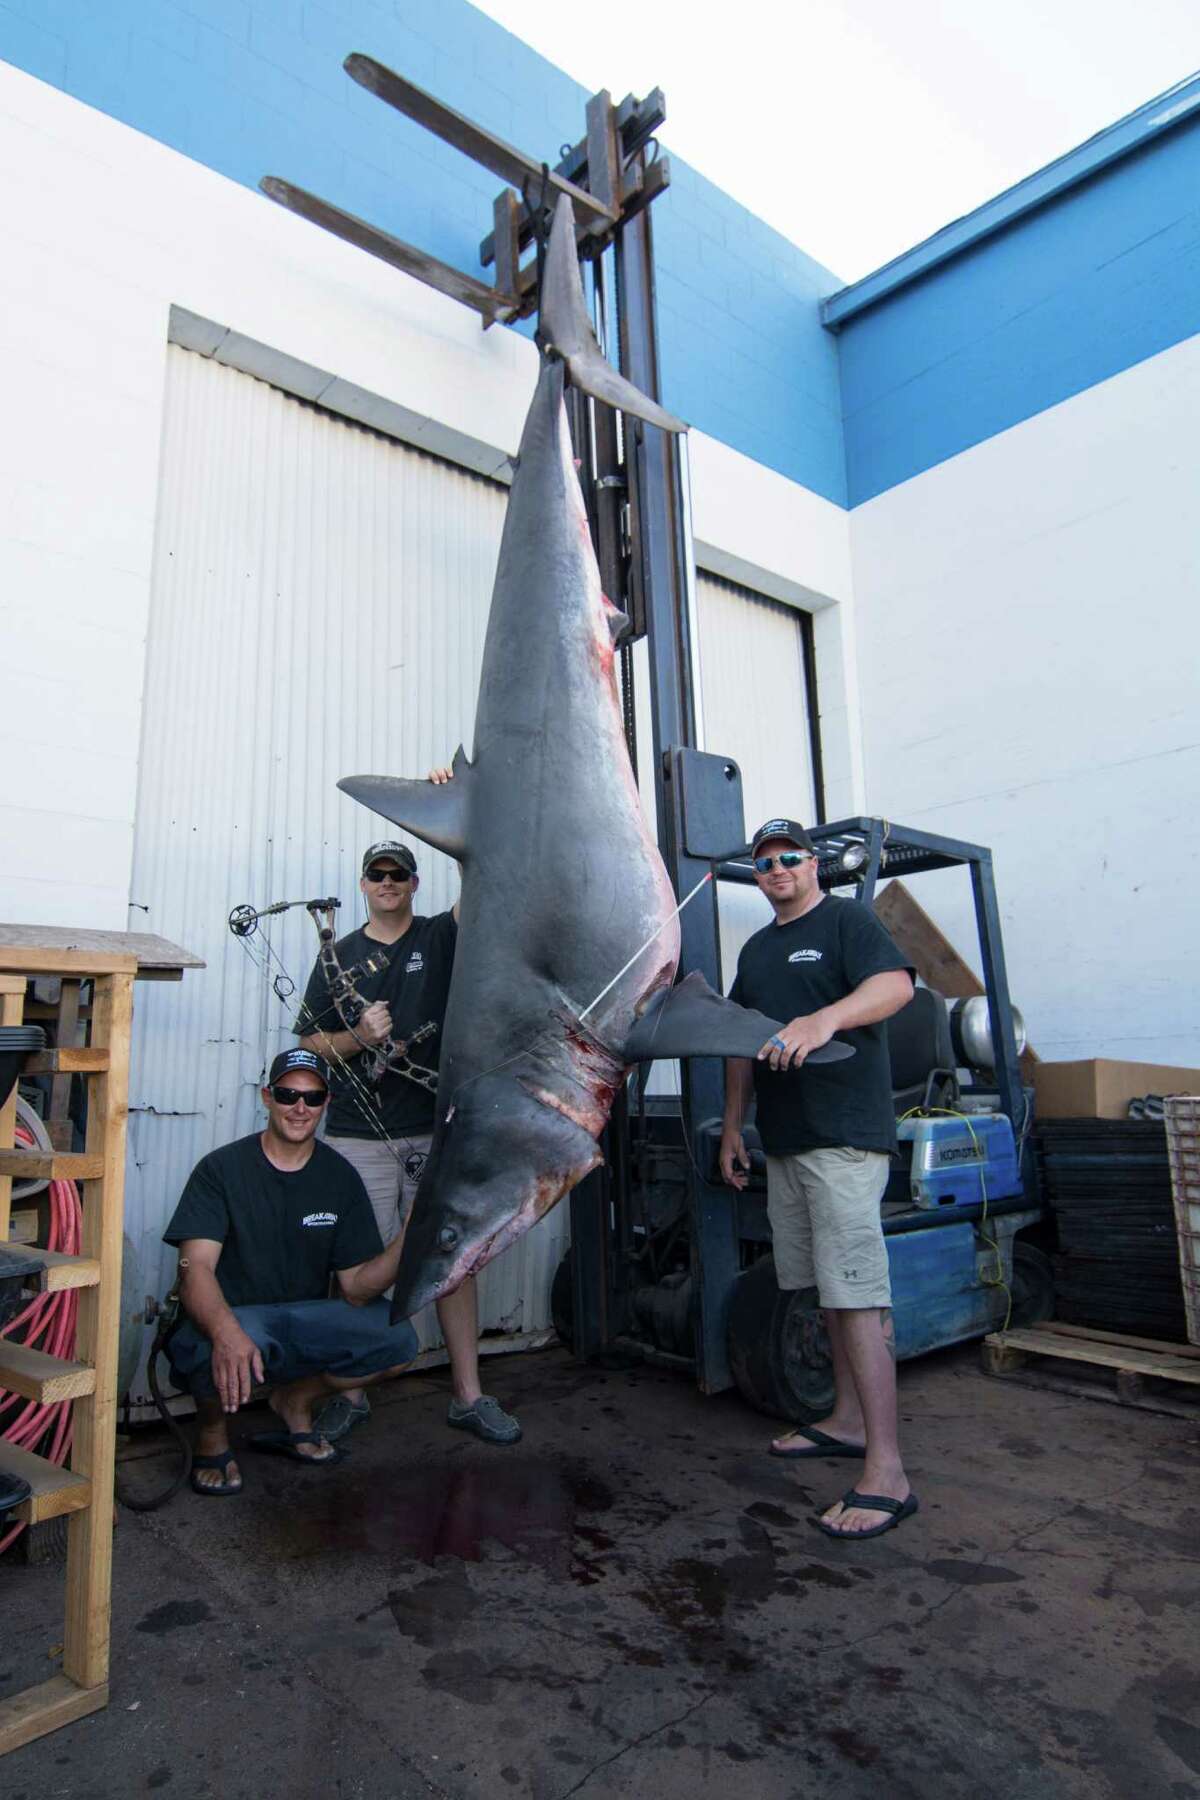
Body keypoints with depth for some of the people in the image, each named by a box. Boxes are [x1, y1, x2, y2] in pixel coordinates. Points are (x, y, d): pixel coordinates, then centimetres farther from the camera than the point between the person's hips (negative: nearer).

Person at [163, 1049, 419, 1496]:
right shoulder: (223, 1168, -11)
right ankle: (212, 1434, -1)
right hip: (227, 1320, -3)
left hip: (303, 1325, 4)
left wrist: (406, 1242, -24)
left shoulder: (340, 1177, -1)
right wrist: (226, 1332, -44)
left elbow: (356, 1288, -4)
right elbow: (196, 1267, -24)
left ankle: (293, 1401, 9)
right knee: (225, 1348, -38)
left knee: (396, 1338, -19)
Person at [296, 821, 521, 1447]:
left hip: (435, 1131, 0)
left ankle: (469, 1396, 13)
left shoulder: (441, 936, 7)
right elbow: (309, 1043, 9)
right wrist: (357, 1038, -11)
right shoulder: (340, 955, 10)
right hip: (358, 1136, 1)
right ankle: (351, 1392, 23)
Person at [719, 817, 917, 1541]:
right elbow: (744, 1045, 23)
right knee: (828, 1289, 15)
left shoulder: (848, 920, -3)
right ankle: (848, 1421, 27)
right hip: (784, 1142, 8)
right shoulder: (757, 950, 20)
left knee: (858, 1294, -10)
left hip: (845, 1136, -8)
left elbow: (896, 984, -22)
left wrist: (823, 1020, -38)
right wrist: (732, 1126, 18)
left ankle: (886, 1473, -6)